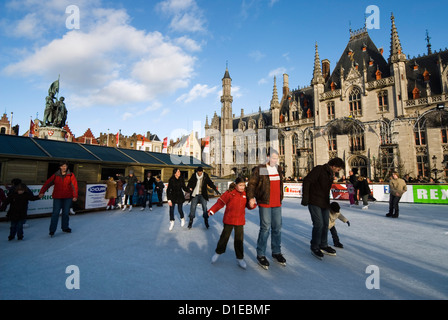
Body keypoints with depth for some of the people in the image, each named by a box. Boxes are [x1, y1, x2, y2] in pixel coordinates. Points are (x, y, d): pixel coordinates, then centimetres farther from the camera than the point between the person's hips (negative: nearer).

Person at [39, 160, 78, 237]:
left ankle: (65, 227, 27)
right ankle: (52, 230, 6)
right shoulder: (55, 176, 2)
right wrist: (42, 192, -12)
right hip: (57, 197, 0)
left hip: (68, 197, 0)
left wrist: (75, 196, -15)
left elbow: (75, 185, -7)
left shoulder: (71, 175, -2)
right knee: (55, 213, -4)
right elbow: (47, 183, -1)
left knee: (66, 213, 10)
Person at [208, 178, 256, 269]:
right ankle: (218, 252, 32)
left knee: (239, 239, 5)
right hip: (229, 219, -3)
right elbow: (220, 202, -11)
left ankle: (239, 258, 21)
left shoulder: (245, 194, 1)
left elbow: (248, 205, 10)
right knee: (225, 236, 10)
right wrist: (212, 210, -17)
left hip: (240, 220, 3)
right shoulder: (230, 193, -13)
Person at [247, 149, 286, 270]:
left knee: (277, 228, 13)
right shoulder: (260, 169, -9)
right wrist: (251, 197, -19)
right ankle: (261, 255, 13)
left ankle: (276, 252, 30)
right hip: (264, 203, -6)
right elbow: (251, 183, -8)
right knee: (265, 228, -3)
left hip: (277, 203, 7)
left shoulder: (279, 169, 11)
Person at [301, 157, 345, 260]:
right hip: (315, 202, -9)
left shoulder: (330, 174, 16)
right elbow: (307, 181, -17)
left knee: (325, 224, 12)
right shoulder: (319, 169, -11)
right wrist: (305, 198, -20)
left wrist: (328, 203, 19)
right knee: (319, 224, -9)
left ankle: (323, 246, 29)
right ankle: (314, 248, 7)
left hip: (325, 203, 9)